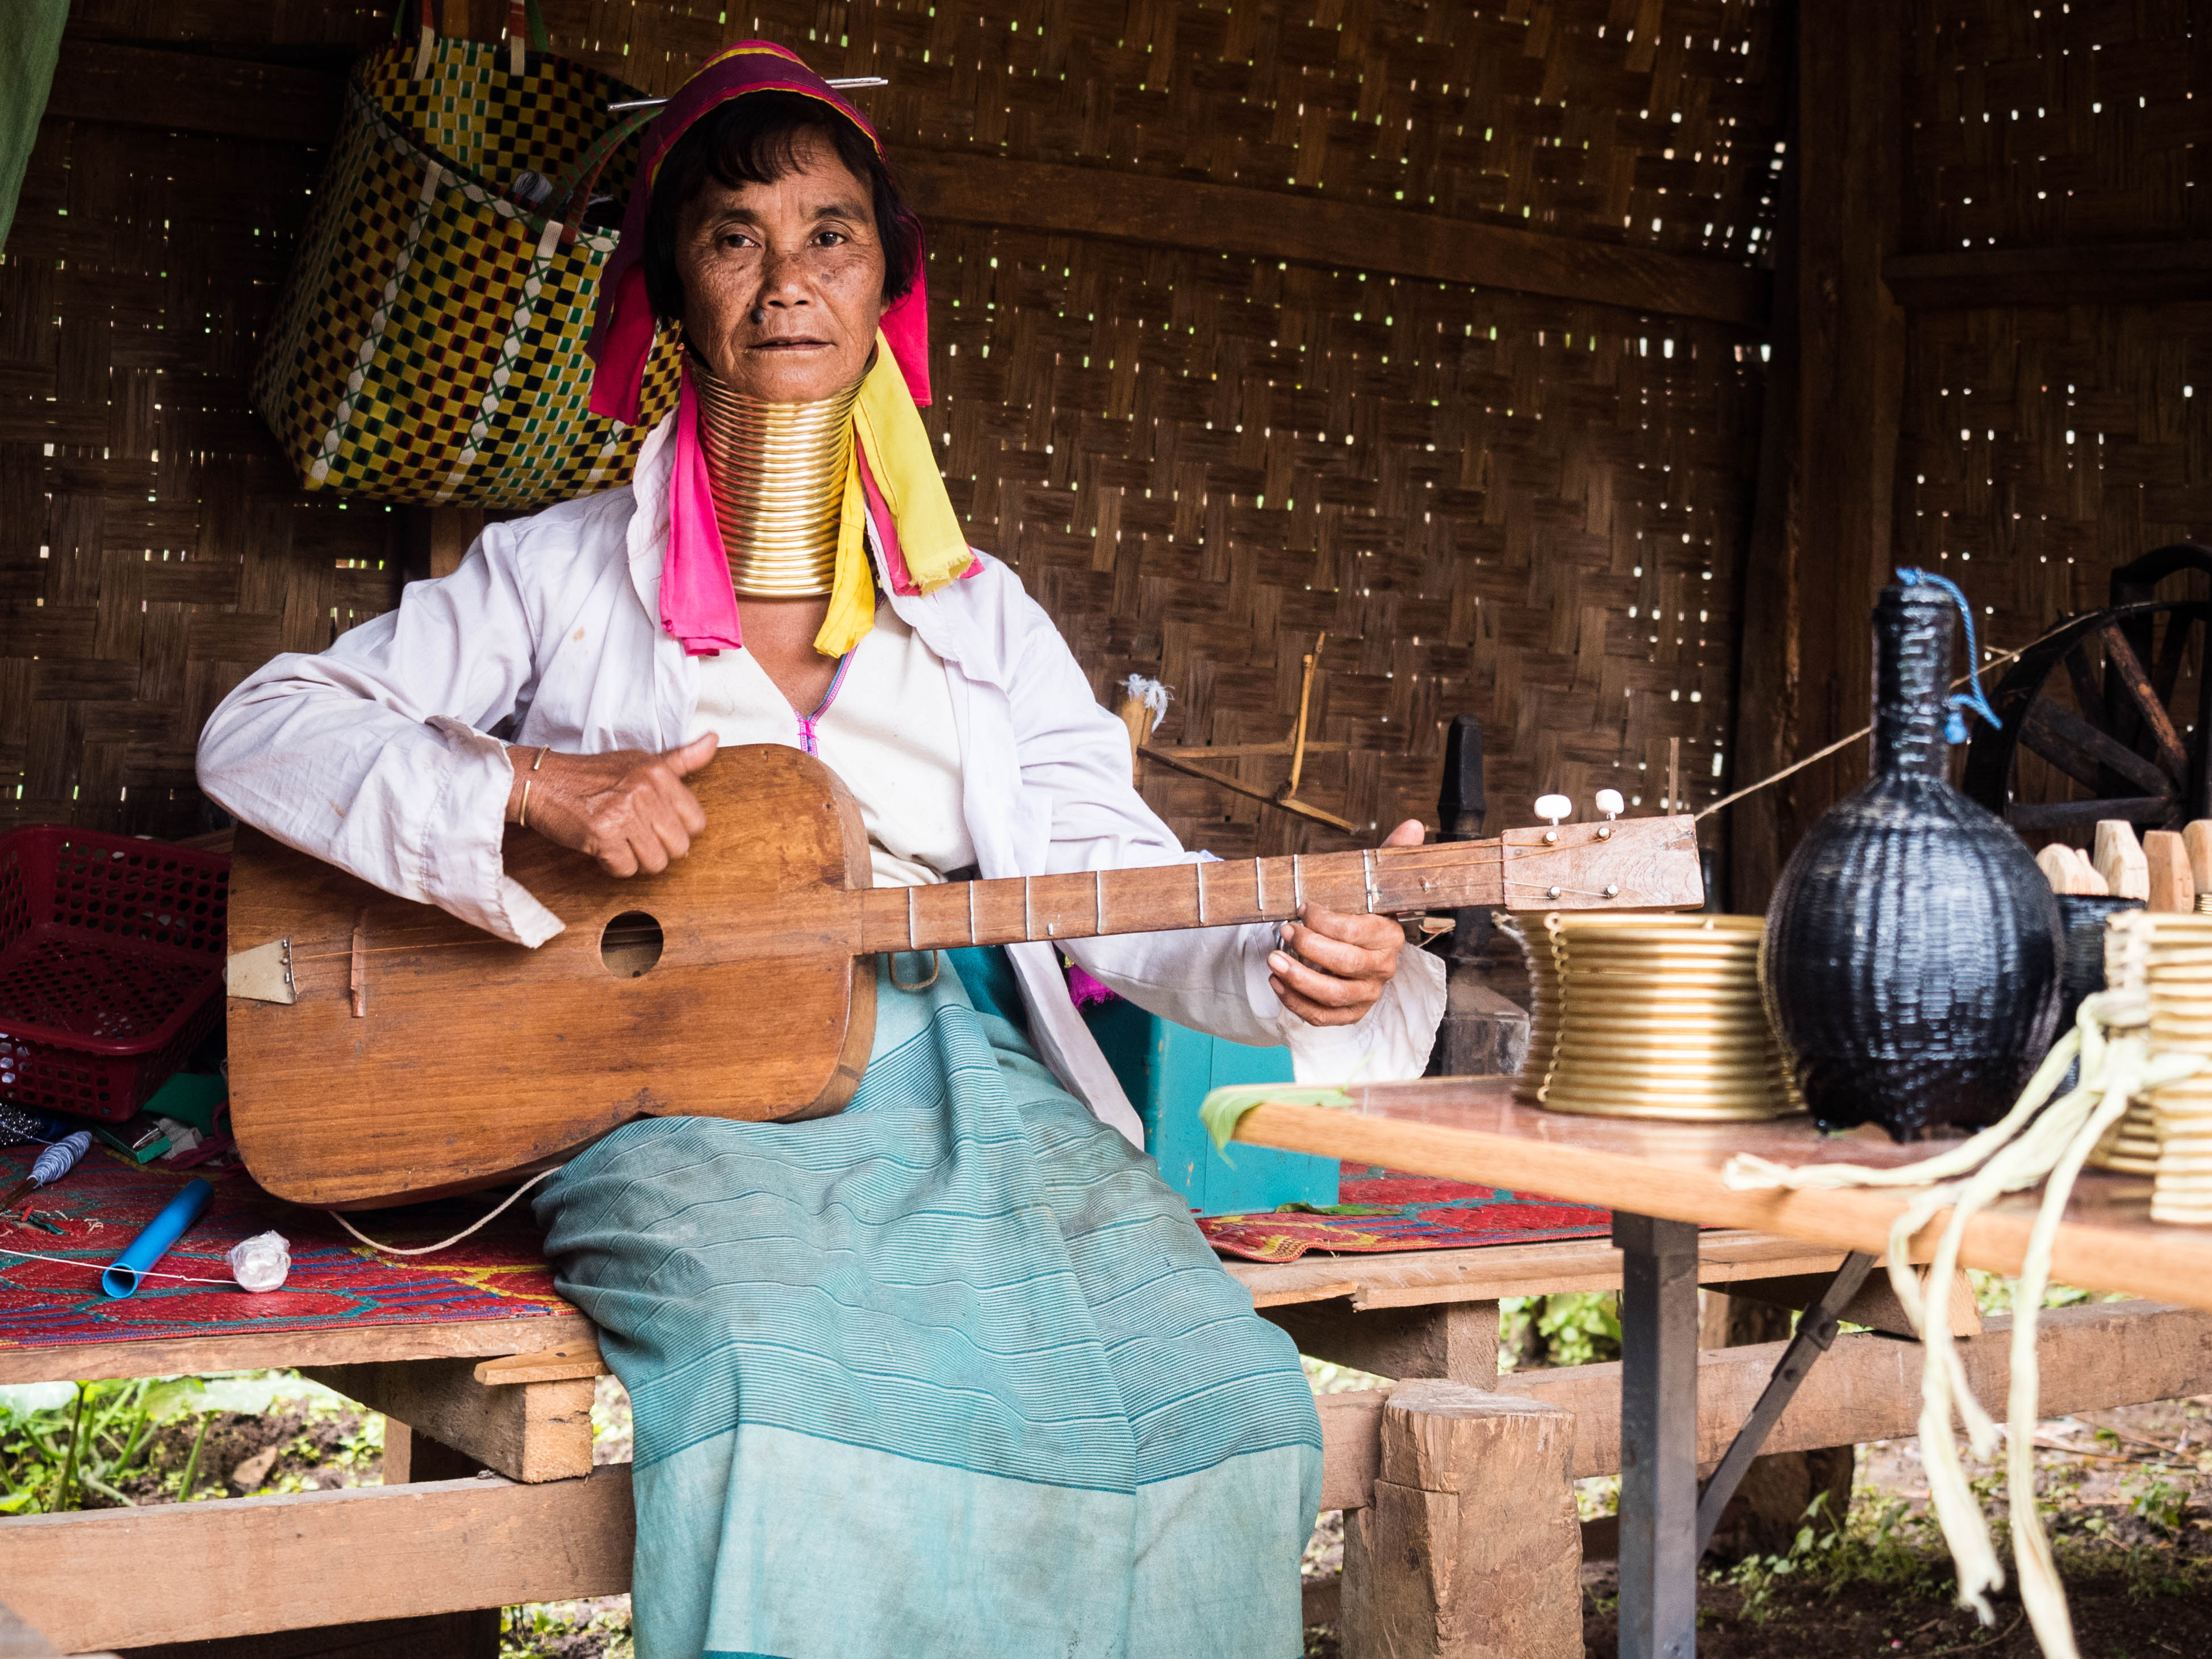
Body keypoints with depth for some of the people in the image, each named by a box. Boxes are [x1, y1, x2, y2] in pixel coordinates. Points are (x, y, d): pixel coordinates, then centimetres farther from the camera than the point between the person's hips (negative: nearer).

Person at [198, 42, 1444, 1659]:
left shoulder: (983, 615, 18)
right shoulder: (566, 574, 11)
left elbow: (1116, 881, 7)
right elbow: (257, 731, 6)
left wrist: (1293, 963, -16)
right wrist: (533, 785, -10)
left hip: (963, 1085, 3)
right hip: (675, 1098, -3)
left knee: (1220, 1396, -23)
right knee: (795, 1420, -35)